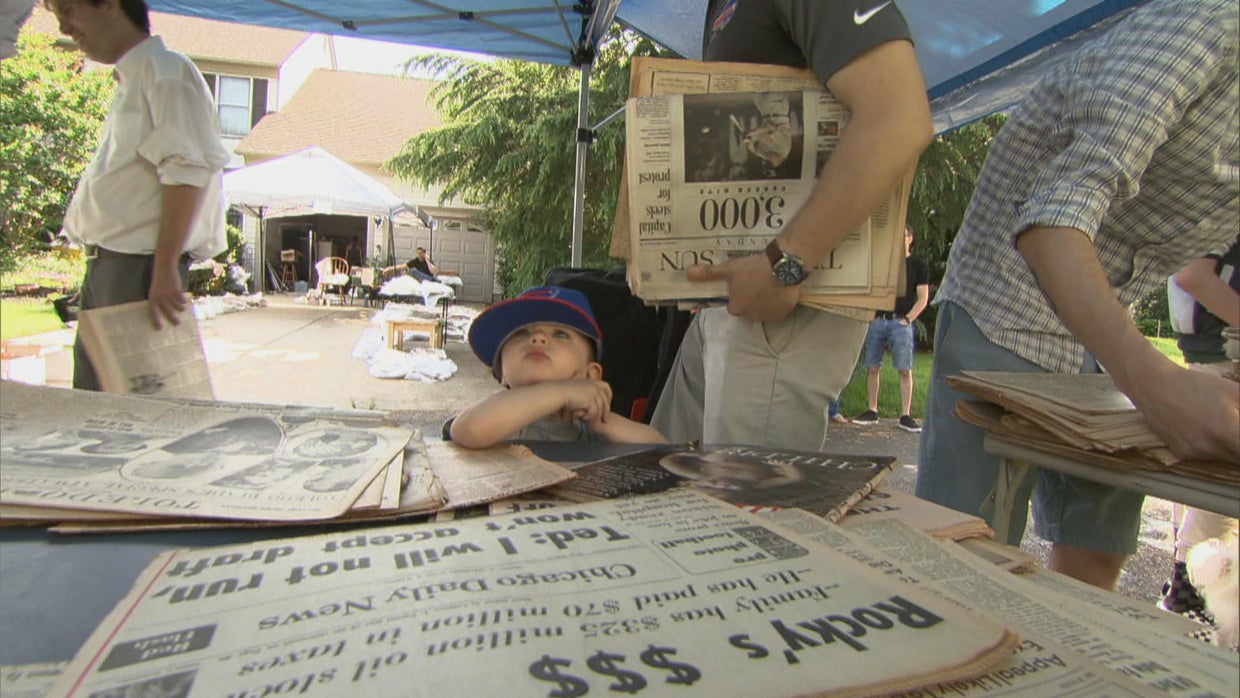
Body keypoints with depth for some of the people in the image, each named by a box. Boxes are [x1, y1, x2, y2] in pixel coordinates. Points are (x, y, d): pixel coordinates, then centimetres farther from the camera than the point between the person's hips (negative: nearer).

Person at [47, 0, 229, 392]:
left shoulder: (164, 71, -8)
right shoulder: (128, 81, 22)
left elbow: (186, 172, -19)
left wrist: (165, 268, -24)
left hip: (139, 266, -10)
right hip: (106, 266, 10)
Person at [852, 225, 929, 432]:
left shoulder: (919, 265, 7)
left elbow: (923, 298, 2)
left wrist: (908, 318, -8)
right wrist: (870, 314, 3)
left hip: (901, 322, -3)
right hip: (878, 320, 3)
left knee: (905, 370, -4)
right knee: (872, 367, 2)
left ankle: (905, 415, 0)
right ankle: (872, 411, 10)